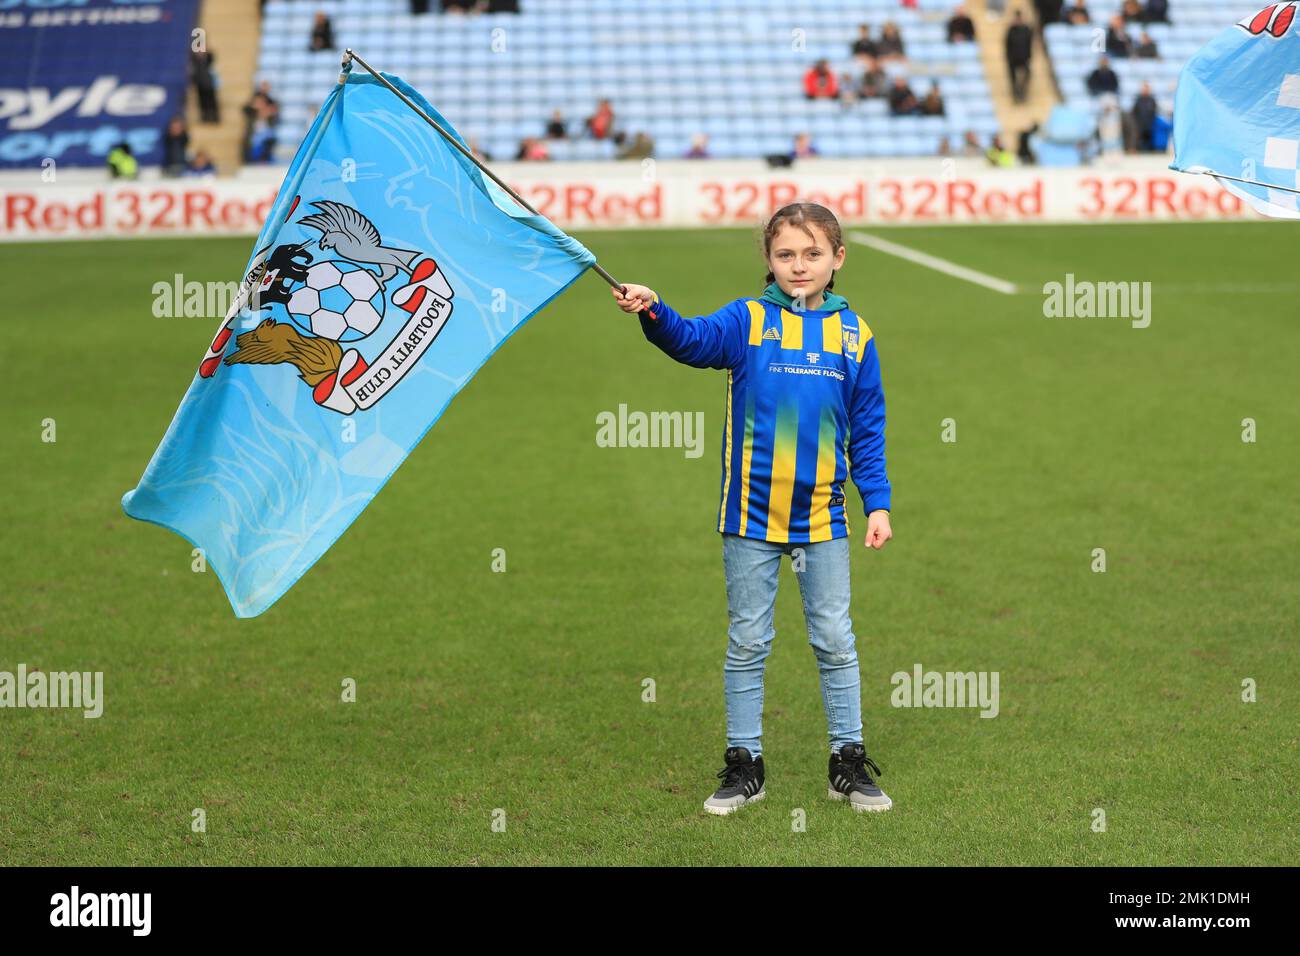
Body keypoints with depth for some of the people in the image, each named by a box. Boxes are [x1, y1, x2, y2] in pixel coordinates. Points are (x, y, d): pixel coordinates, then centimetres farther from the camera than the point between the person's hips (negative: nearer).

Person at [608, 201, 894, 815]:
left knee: (835, 642, 7)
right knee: (747, 642, 7)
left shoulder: (853, 334, 5)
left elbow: (867, 430, 10)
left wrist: (877, 502, 5)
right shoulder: (748, 321, -1)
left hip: (821, 516, 1)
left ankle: (849, 763, 18)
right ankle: (743, 766, 16)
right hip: (752, 513, -1)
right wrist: (654, 313, -40)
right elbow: (695, 340, -21)